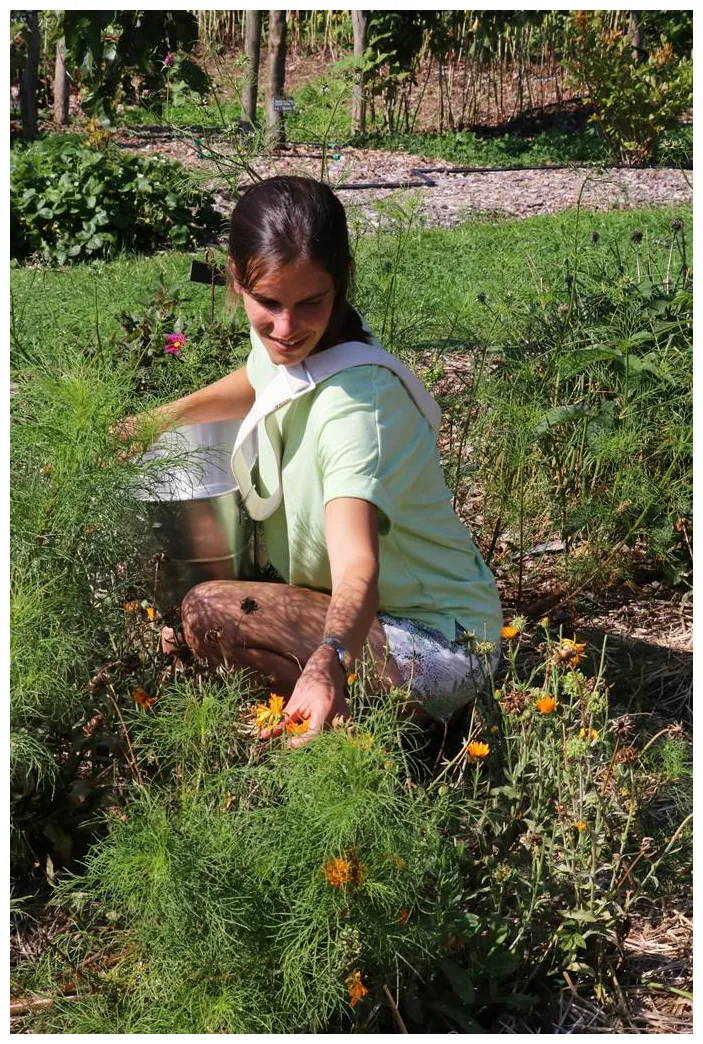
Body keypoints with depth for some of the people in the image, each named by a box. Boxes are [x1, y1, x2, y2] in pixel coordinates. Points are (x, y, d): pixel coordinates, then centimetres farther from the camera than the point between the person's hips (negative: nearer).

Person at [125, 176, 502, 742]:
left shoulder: (356, 404, -30)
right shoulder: (282, 342, -5)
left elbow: (358, 566, -44)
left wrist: (328, 664, -62)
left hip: (437, 648, -9)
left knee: (208, 611, -23)